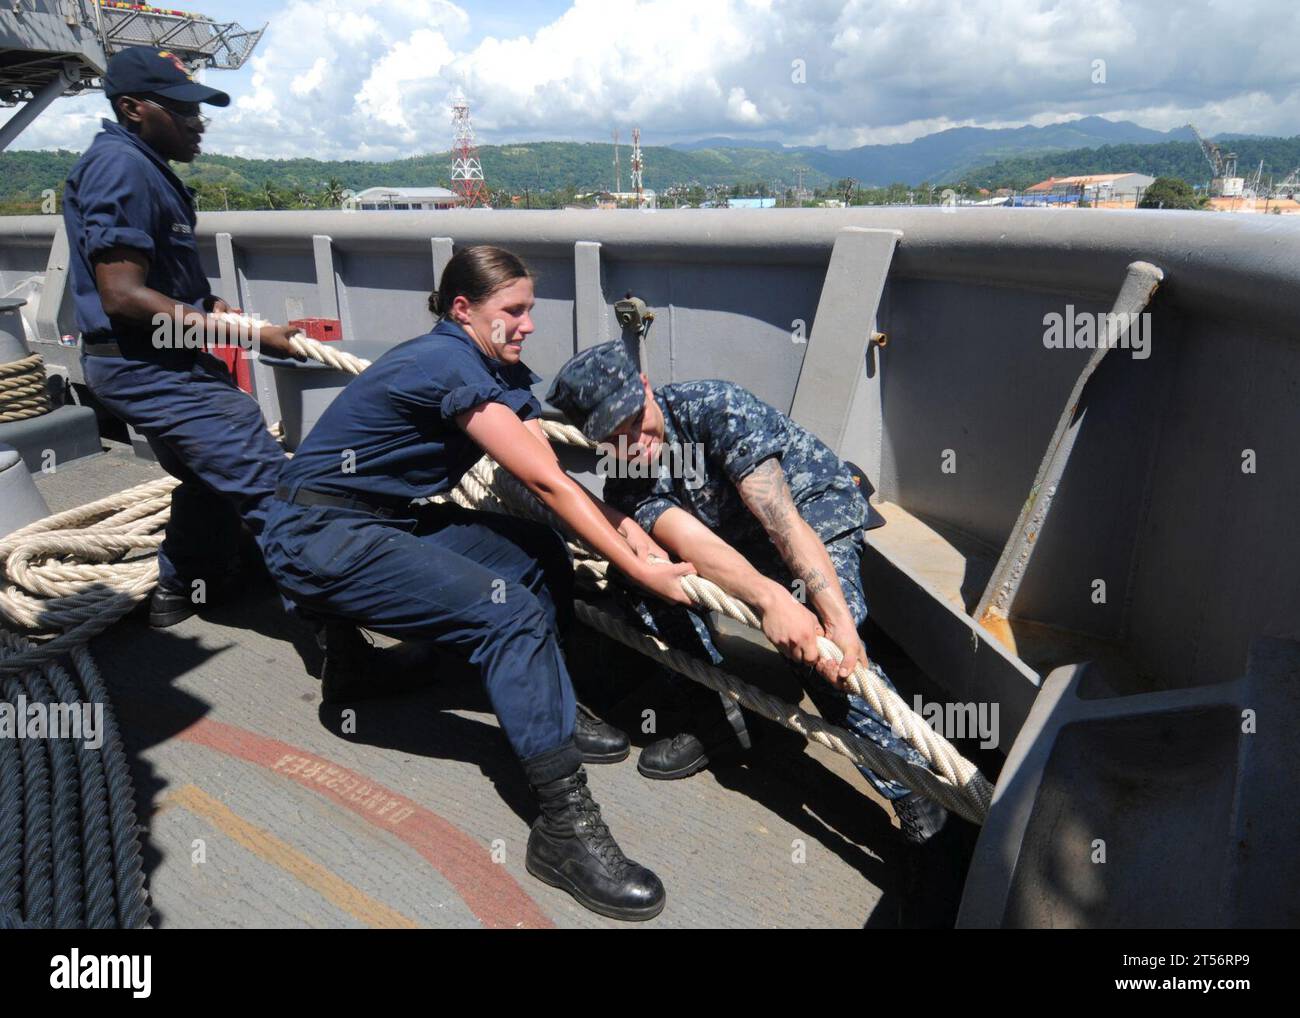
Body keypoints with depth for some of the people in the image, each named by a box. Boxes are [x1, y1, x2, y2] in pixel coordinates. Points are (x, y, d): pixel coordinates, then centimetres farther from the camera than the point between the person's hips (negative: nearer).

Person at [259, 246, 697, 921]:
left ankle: (547, 708, 12)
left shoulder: (502, 373, 6)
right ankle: (565, 826, -20)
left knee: (542, 554, 0)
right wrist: (640, 571, -21)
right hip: (318, 537, -9)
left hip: (385, 520, 9)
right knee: (511, 613, -22)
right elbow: (547, 484, -24)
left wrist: (632, 533, -20)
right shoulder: (449, 364, -21)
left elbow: (555, 476, -5)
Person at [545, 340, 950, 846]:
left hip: (819, 508, -5)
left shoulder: (714, 406, -29)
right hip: (740, 537, 5)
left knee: (821, 647, -30)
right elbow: (694, 544, -34)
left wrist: (839, 620, -47)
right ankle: (720, 713, -1)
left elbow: (783, 519, -37)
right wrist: (770, 597, -53)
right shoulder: (625, 485, -14)